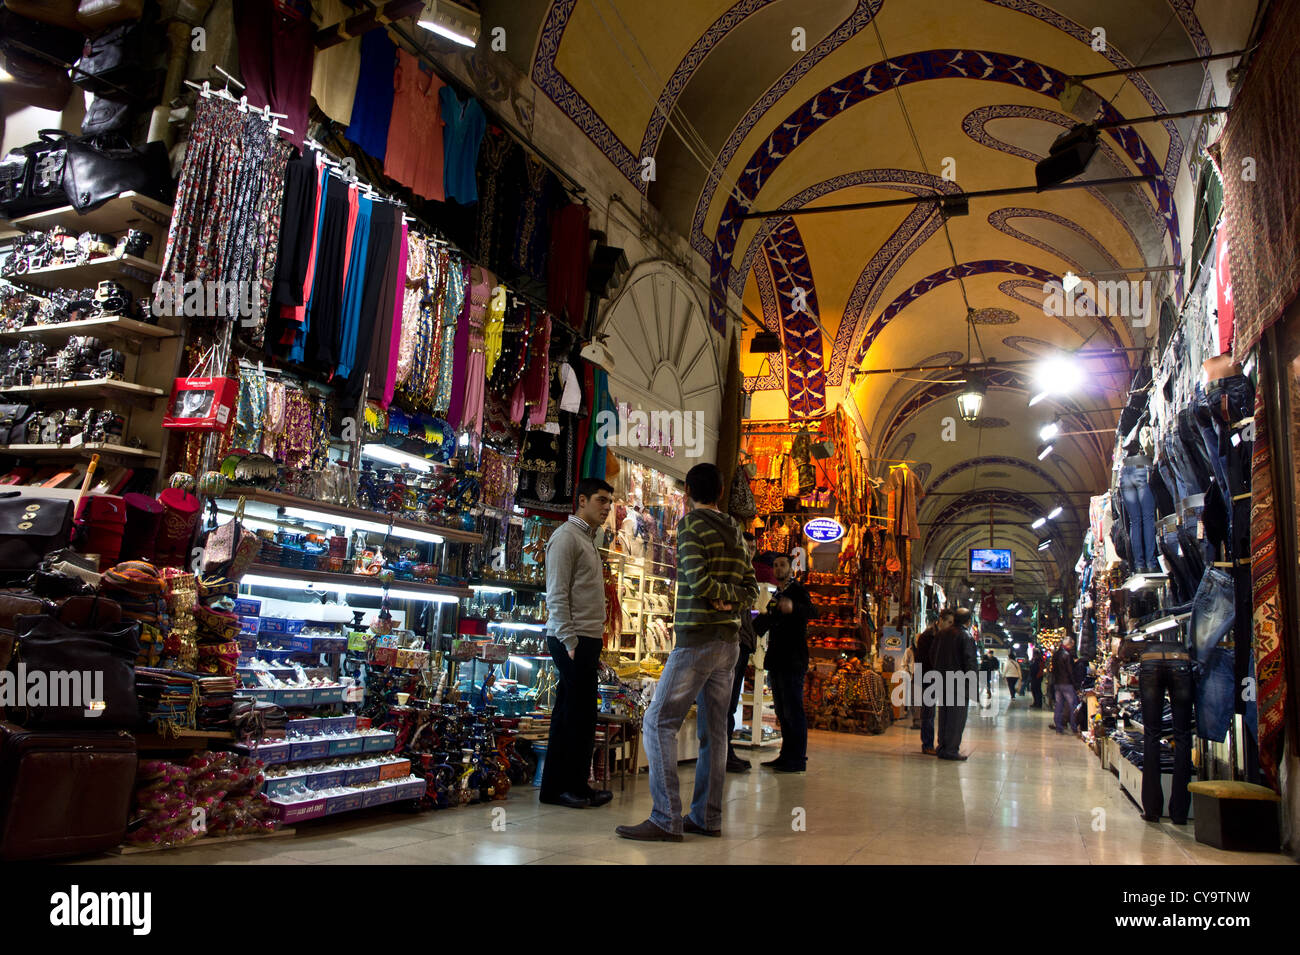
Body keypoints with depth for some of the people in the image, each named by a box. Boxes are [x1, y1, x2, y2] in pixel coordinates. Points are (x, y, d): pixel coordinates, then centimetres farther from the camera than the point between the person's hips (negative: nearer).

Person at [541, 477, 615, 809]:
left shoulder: (589, 539, 21)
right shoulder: (566, 536, -7)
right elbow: (557, 595, -14)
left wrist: (594, 644, 17)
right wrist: (570, 641, -19)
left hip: (587, 639, 9)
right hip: (572, 639, -9)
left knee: (582, 715, 10)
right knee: (573, 714, -5)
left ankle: (576, 784, 16)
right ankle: (556, 788, 4)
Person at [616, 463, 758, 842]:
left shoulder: (690, 525, -8)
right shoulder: (735, 532, 15)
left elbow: (699, 581, -20)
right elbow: (751, 589, 14)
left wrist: (723, 593, -2)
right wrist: (730, 602, -2)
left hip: (696, 640, -8)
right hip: (729, 641, 8)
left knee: (659, 722, -6)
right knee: (714, 728, 10)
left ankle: (666, 820, -10)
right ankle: (707, 817, 13)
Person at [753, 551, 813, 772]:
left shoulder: (798, 590, -4)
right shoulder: (776, 596, 21)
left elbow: (807, 610, -26)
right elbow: (761, 627, 27)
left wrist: (792, 607, -47)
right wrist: (763, 617, 5)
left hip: (793, 660, -9)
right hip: (776, 661, 9)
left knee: (793, 710, -8)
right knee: (782, 711, 12)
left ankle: (798, 759, -5)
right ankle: (786, 756, 18)